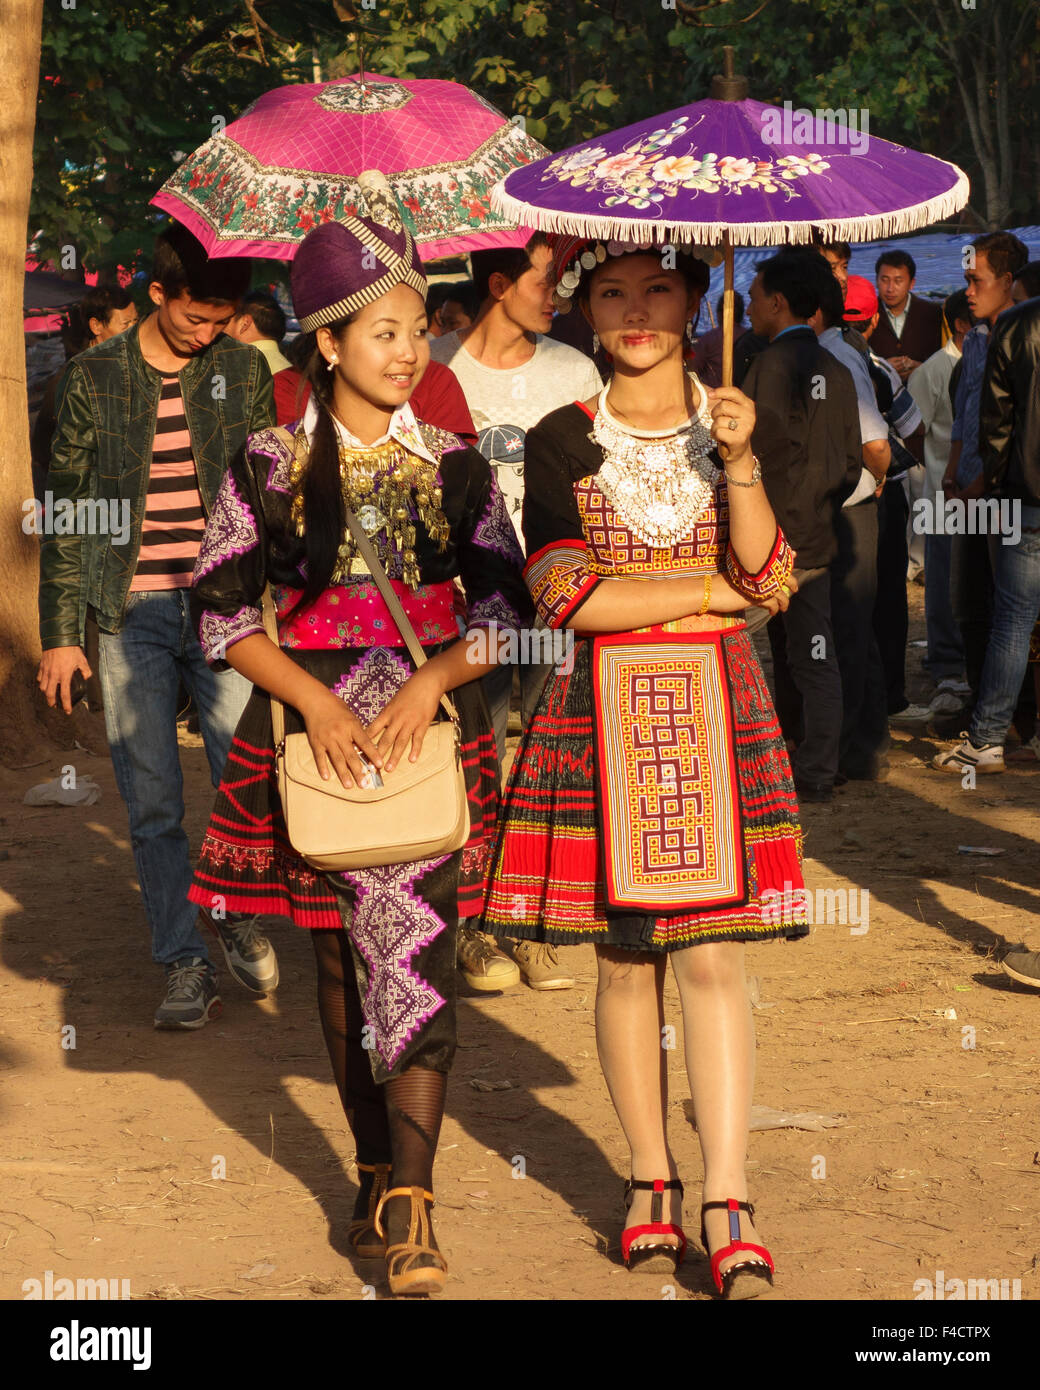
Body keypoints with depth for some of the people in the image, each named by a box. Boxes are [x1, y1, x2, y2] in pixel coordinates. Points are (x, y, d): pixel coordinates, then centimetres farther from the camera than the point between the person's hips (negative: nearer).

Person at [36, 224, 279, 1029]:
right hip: (130, 615, 0)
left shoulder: (244, 371, 6)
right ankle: (186, 965, 9)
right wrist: (59, 632, 2)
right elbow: (67, 509, 6)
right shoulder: (96, 378, 3)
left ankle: (238, 911, 24)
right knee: (153, 803, 0)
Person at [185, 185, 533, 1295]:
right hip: (312, 729, 1)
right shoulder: (270, 465, 2)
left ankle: (408, 1207, -17)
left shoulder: (453, 467, 5)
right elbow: (220, 611, 0)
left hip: (430, 729, -1)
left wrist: (434, 680, -12)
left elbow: (509, 610, 5)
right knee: (338, 957, 9)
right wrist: (313, 699, -13)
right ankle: (378, 1173, 23)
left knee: (415, 949, -14)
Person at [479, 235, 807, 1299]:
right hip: (603, 714, 0)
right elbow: (569, 598, -8)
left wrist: (737, 462, -17)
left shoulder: (736, 422, 6)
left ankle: (726, 1205, -4)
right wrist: (710, 590, -6)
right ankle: (649, 1177, 19)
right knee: (625, 959, 5)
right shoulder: (563, 443, 2)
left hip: (717, 710, 0)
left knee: (711, 956, -5)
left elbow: (770, 582, -5)